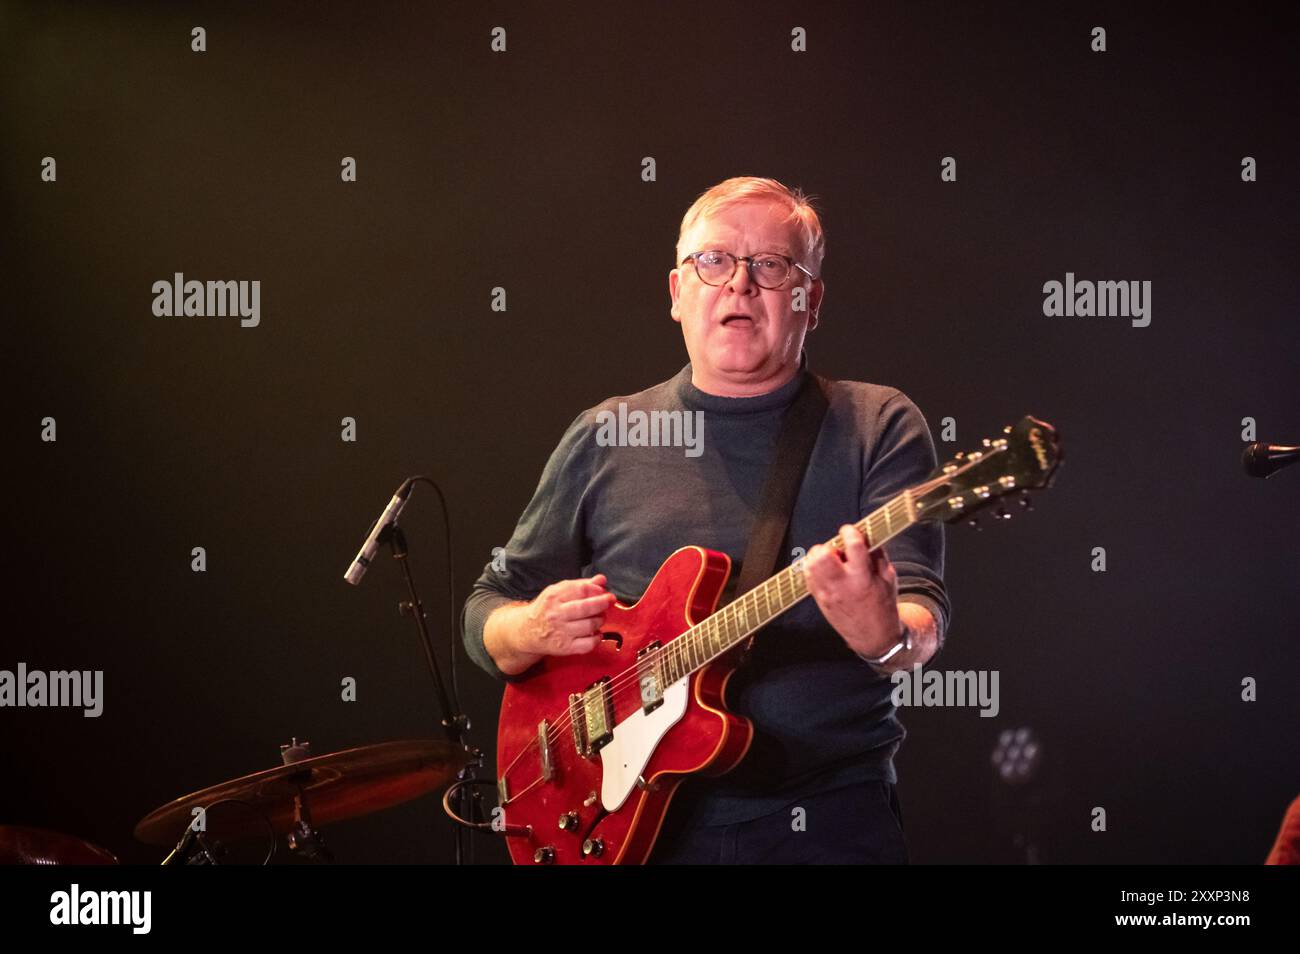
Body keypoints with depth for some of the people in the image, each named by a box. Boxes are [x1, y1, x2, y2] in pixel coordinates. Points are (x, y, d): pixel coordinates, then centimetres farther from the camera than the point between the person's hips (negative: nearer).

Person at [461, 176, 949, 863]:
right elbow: (489, 609, 14)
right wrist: (534, 630, -9)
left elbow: (923, 614, -9)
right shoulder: (603, 440, 10)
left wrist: (887, 635, -32)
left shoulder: (878, 427, 3)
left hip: (827, 824, -4)